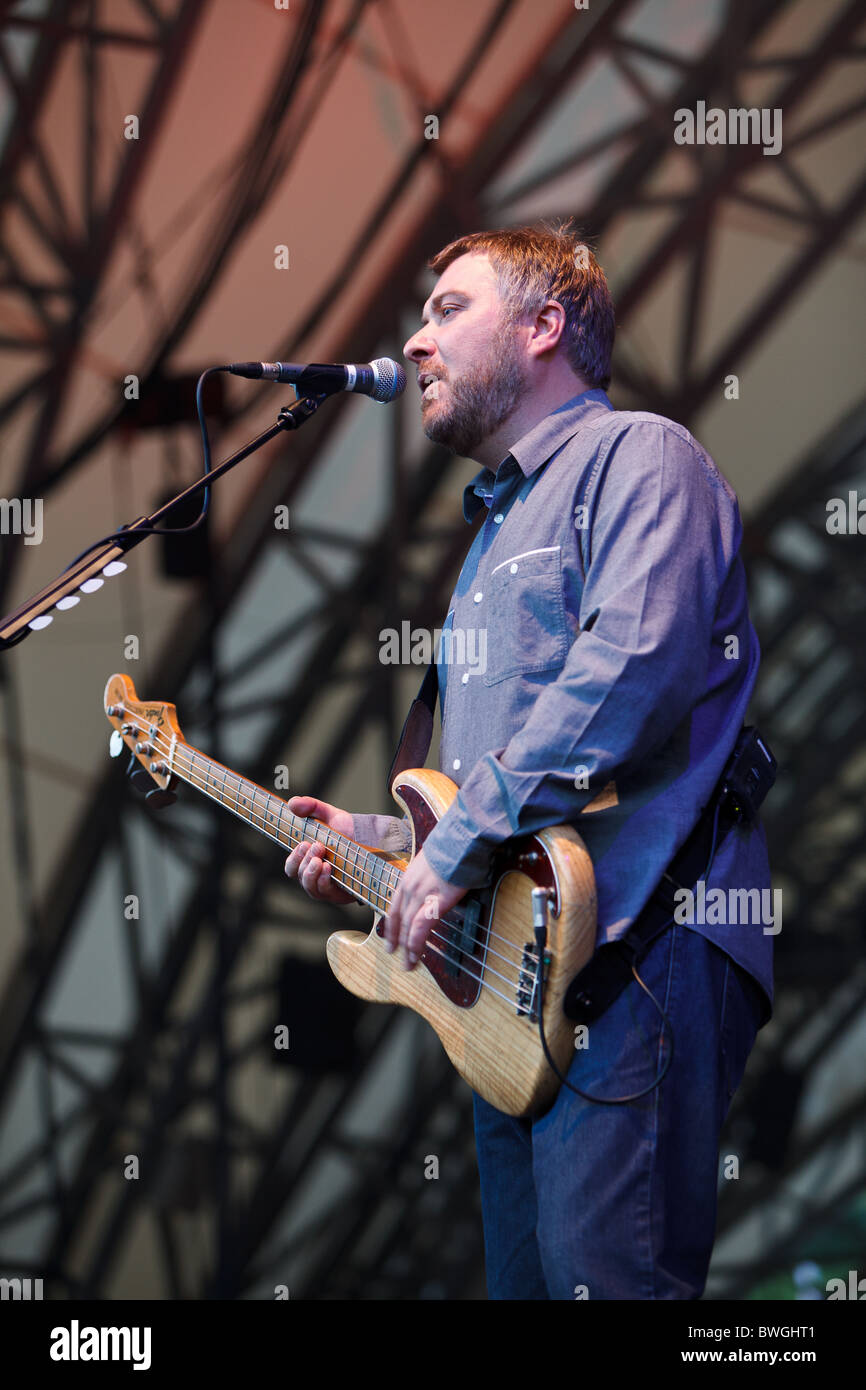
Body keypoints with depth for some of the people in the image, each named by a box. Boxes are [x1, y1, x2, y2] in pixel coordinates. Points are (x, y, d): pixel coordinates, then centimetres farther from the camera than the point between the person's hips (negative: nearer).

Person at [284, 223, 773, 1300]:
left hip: (634, 952, -10)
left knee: (602, 1283, -16)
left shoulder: (635, 456, -1)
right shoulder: (498, 527, 30)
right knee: (525, 1281, 9)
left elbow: (638, 658, -21)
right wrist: (384, 841, 17)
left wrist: (461, 843, -18)